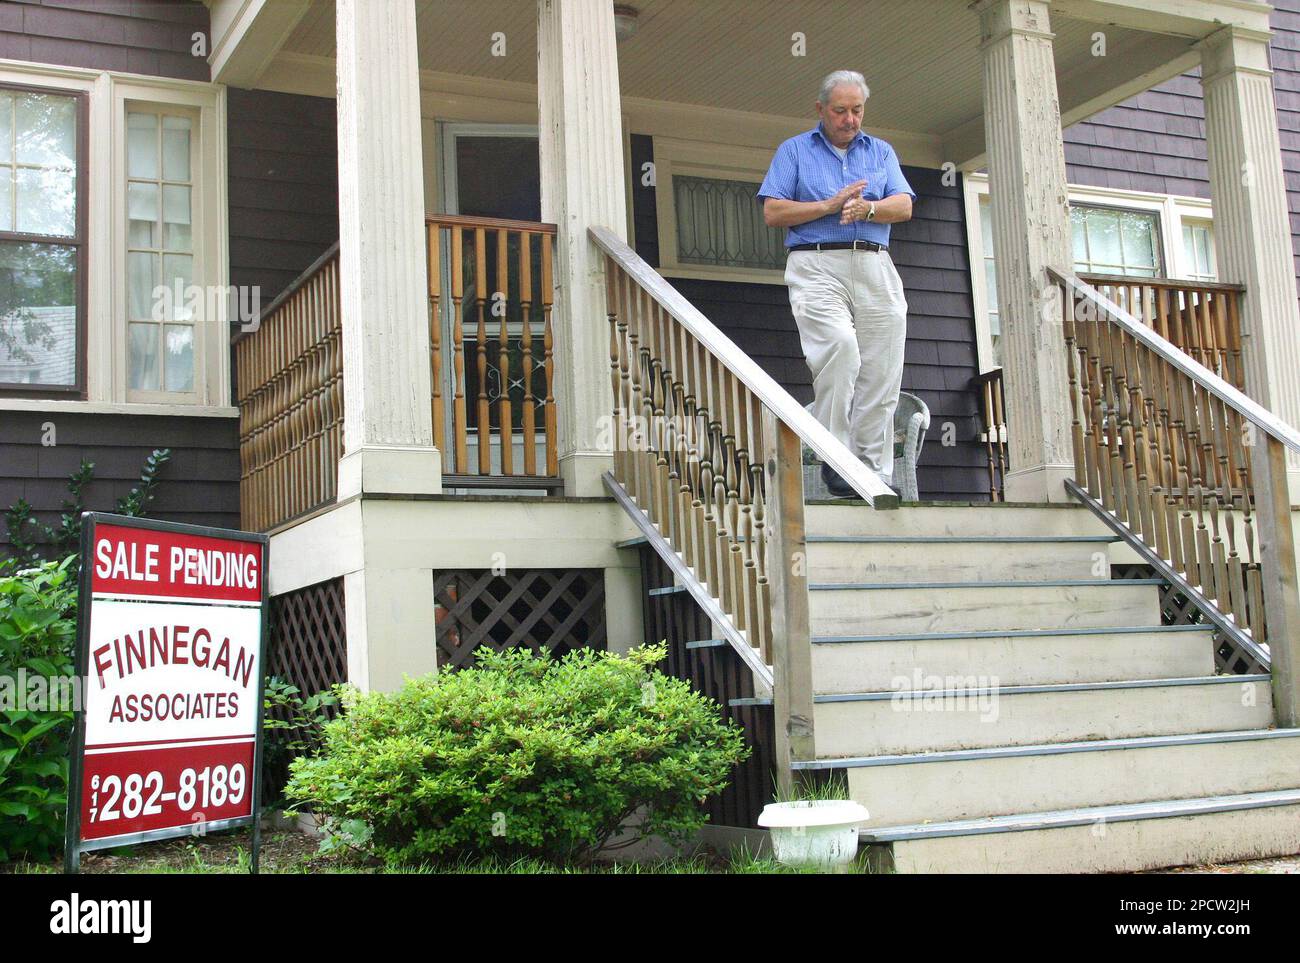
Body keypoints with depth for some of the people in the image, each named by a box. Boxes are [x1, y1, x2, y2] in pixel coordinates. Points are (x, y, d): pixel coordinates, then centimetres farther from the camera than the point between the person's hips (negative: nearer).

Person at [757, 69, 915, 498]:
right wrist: (829, 206, -7)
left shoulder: (881, 152, 22)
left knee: (881, 375, -4)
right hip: (817, 267, -3)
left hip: (875, 269, 4)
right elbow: (773, 213, 3)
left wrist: (866, 208, -12)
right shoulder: (794, 151, 15)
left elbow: (904, 206, 9)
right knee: (839, 347, -29)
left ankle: (875, 475, 0)